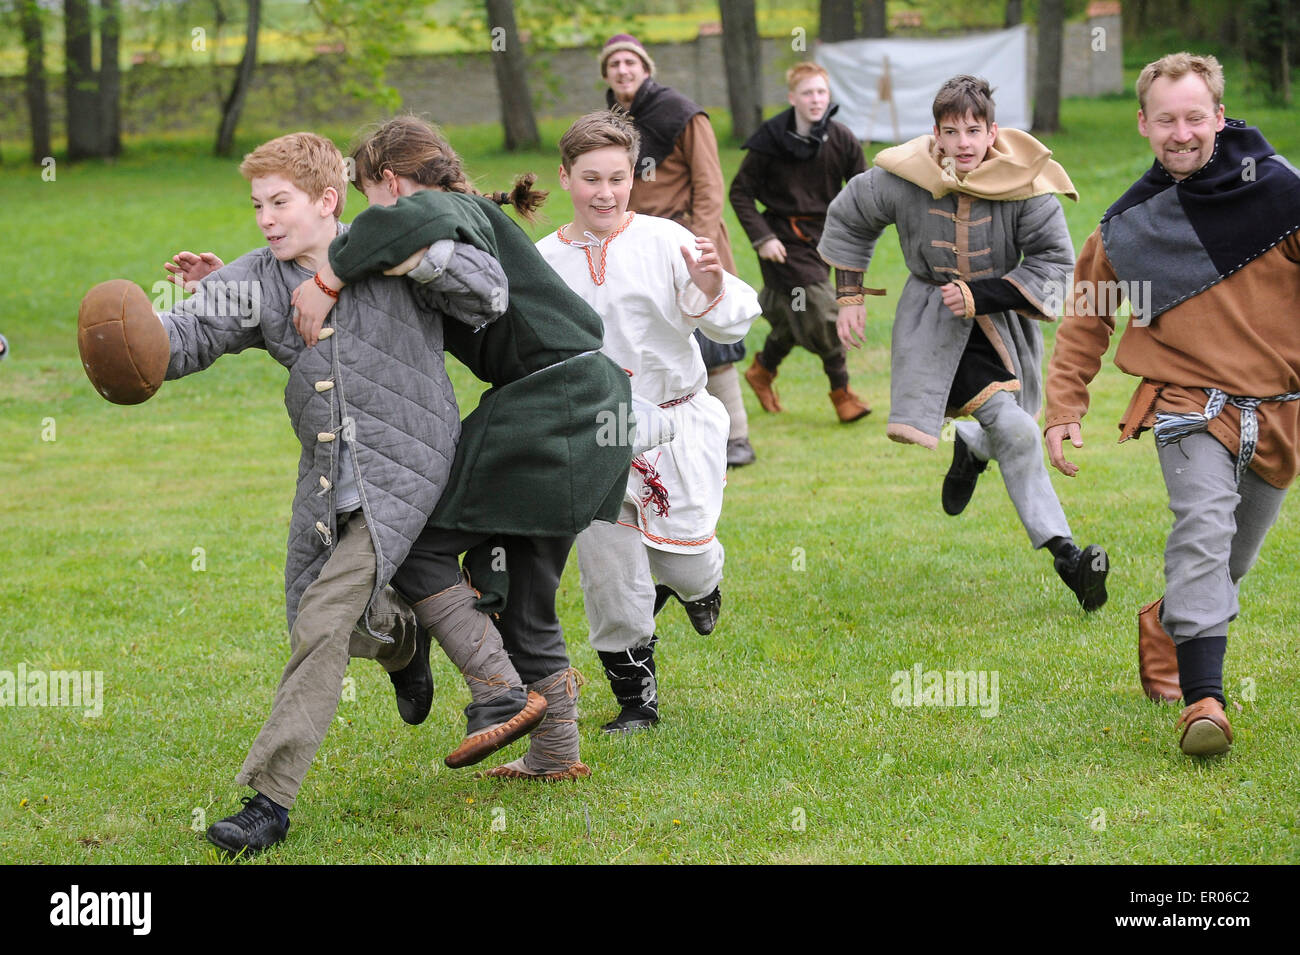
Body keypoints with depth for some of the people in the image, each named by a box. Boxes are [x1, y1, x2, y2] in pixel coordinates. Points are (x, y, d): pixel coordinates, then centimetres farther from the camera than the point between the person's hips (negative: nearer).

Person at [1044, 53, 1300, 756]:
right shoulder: (1128, 226, 0)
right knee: (1204, 529, -24)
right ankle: (1203, 700, -31)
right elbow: (1086, 318, 12)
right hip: (1190, 401, -1)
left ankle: (1166, 625, 44)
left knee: (1230, 560, 13)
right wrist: (1063, 409, 7)